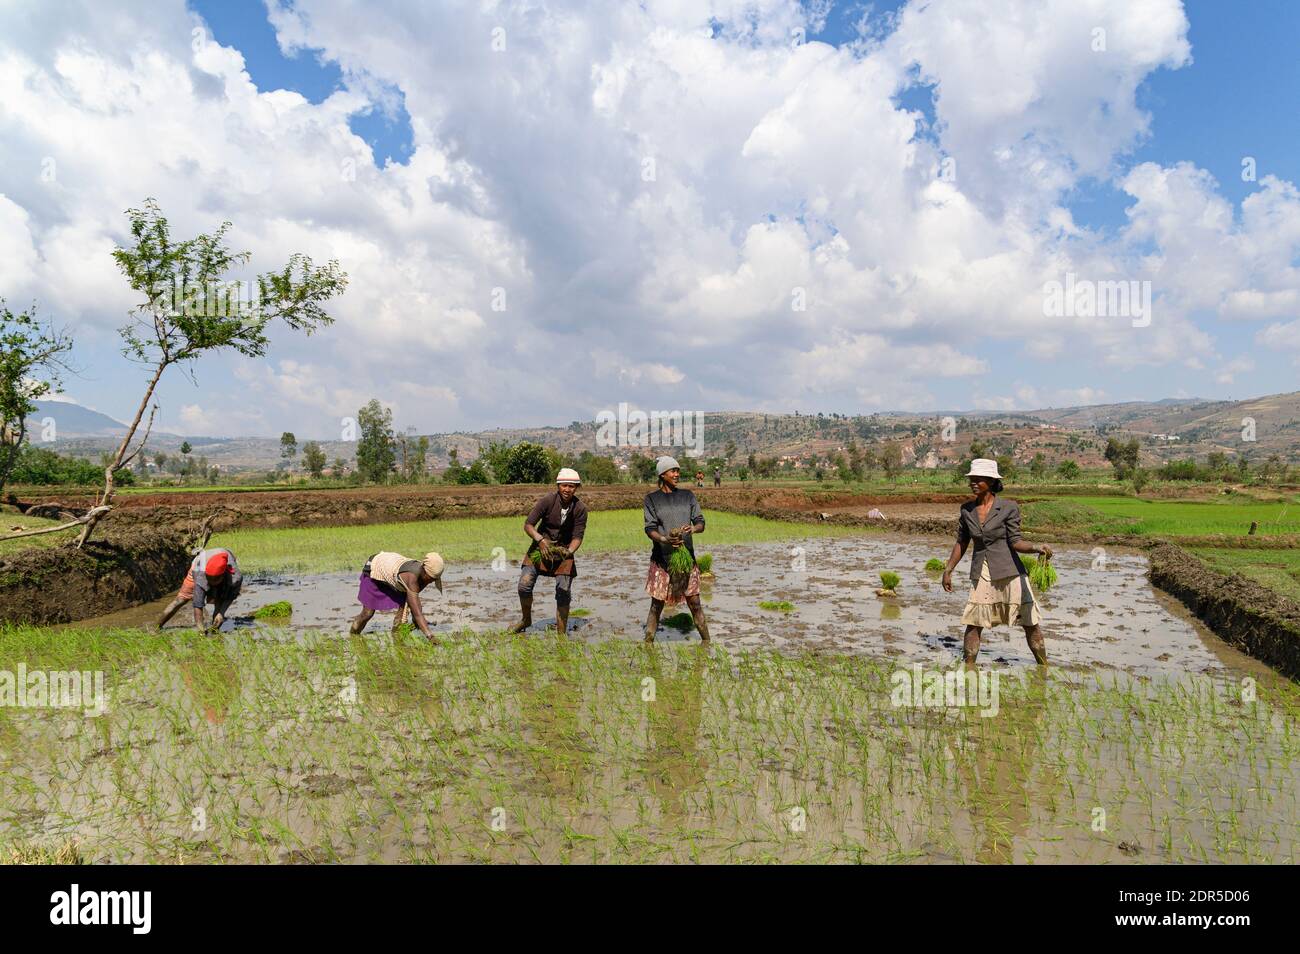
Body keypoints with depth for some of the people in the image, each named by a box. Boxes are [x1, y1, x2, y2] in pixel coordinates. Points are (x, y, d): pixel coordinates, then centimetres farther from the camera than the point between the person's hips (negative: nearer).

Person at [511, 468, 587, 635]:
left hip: (564, 550, 1)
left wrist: (569, 551, -31)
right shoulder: (547, 501, -18)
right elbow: (528, 524, -15)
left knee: (564, 591, -5)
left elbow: (577, 537, -11)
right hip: (541, 546, 0)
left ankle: (561, 633, 8)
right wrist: (540, 540, -31)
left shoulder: (580, 508, -13)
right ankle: (525, 620, 17)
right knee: (525, 584, -10)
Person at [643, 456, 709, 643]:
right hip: (661, 559, -2)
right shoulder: (652, 498, 2)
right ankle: (648, 644, 11)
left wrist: (693, 529, -20)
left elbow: (700, 522, 5)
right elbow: (650, 528, -6)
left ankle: (707, 641, 15)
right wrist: (665, 539, -27)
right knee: (657, 605, 3)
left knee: (694, 603, 5)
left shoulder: (687, 495, 10)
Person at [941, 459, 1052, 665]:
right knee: (973, 623, -3)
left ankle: (1044, 668, 19)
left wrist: (1037, 548, -26)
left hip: (1009, 571, -2)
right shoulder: (967, 509, 5)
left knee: (1030, 623, 4)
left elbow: (1015, 542, -8)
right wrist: (948, 570, 12)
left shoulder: (1009, 508, -6)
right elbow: (961, 542, 13)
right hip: (981, 574, 3)